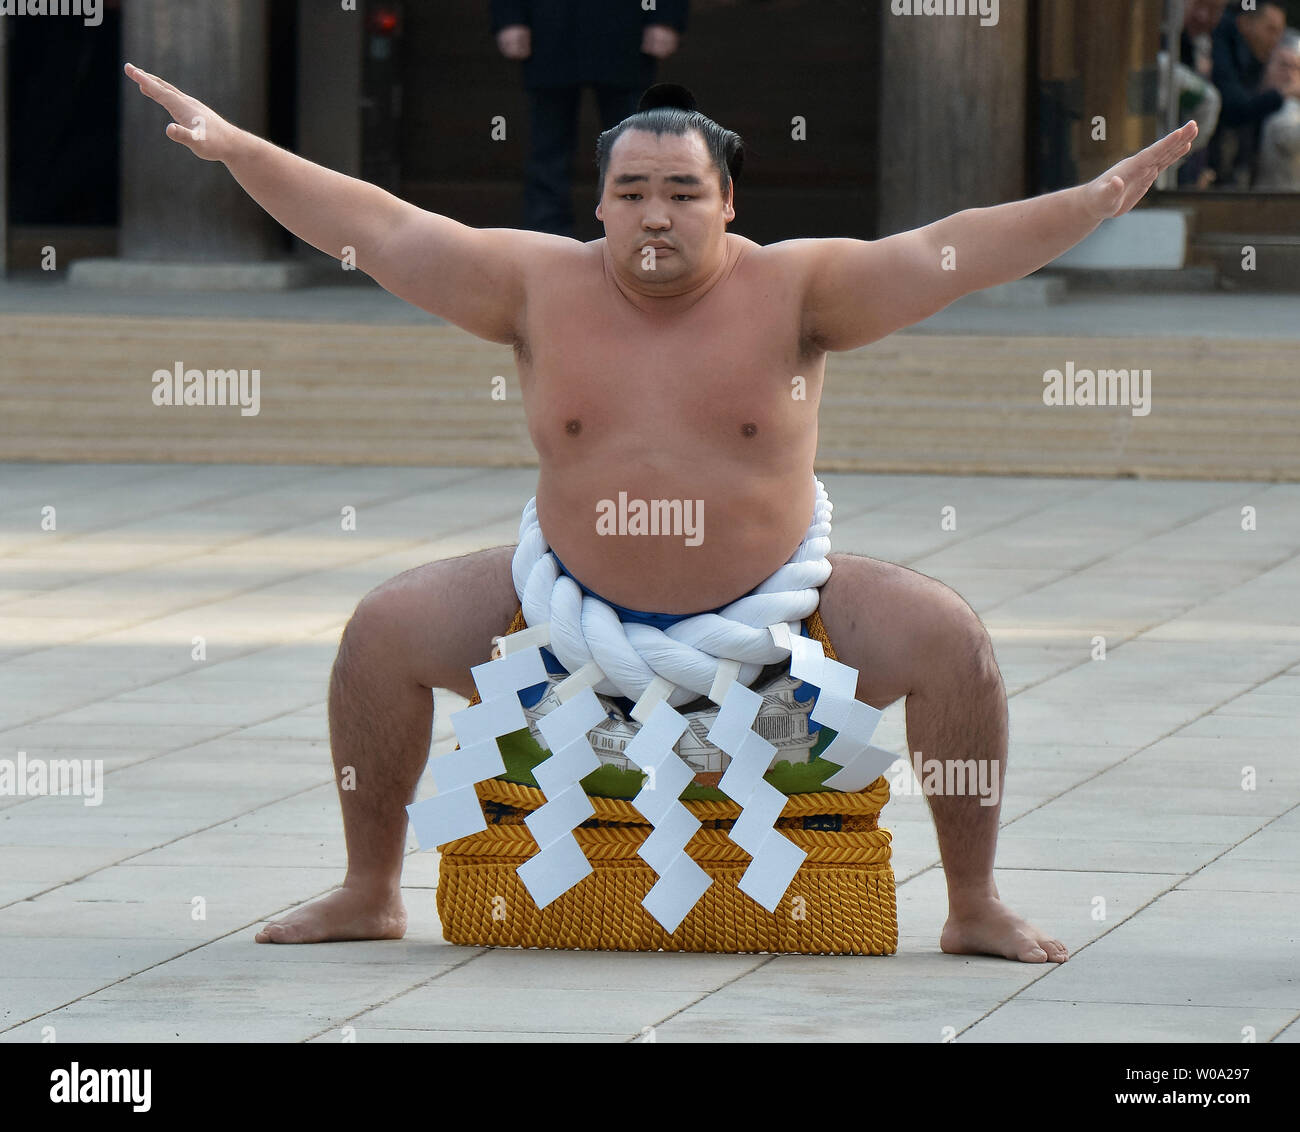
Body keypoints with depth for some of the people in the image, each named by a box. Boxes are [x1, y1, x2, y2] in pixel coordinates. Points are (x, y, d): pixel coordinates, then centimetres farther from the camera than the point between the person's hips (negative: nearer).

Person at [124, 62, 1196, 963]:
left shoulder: (791, 289, -9)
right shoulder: (544, 286, -5)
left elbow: (940, 256, -20)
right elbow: (381, 229, -6)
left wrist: (1090, 205, -33)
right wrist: (238, 149, -13)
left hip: (768, 615, -2)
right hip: (579, 602, 2)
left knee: (946, 637, -21)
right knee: (386, 627, -11)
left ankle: (977, 907, -5)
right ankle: (370, 892, 7)